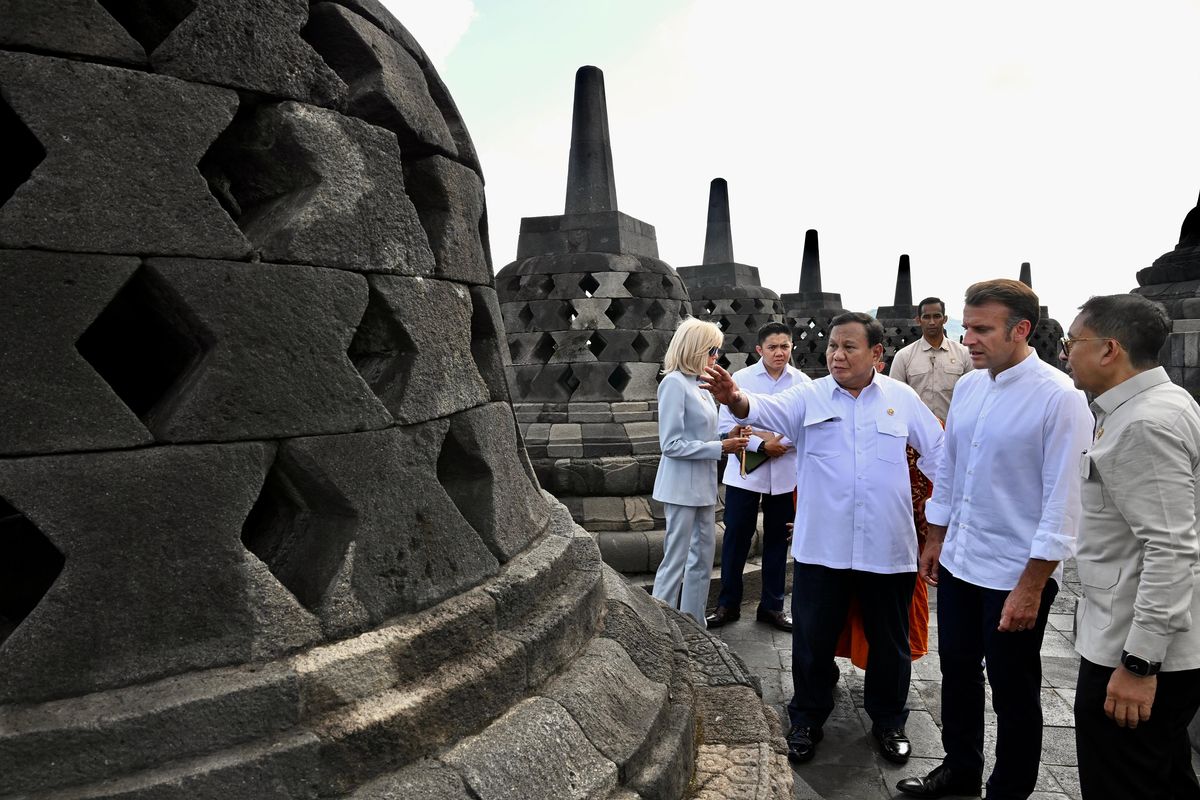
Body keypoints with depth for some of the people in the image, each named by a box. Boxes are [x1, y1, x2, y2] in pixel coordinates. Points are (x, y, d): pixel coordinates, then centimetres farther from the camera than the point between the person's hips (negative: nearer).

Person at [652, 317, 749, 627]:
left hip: (703, 486, 9)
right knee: (675, 561, -1)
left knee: (703, 557, 15)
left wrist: (728, 439, 0)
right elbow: (672, 444, -19)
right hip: (682, 487, -9)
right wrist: (720, 448, -17)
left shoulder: (697, 384, 9)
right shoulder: (674, 383, -16)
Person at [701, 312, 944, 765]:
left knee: (889, 642, 16)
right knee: (813, 640, 9)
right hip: (821, 547, -1)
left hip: (888, 549, 1)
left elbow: (938, 453, 10)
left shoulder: (903, 399, 4)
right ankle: (807, 721, 31)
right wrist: (735, 400, -41)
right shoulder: (809, 397, -1)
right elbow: (769, 410, -20)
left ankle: (889, 722, 38)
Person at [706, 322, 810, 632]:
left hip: (785, 475, 2)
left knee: (777, 539, 13)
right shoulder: (741, 379, -4)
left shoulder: (802, 382, -1)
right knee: (736, 538, 4)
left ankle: (772, 606, 26)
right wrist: (761, 445, -16)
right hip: (745, 473, -1)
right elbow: (726, 425, -8)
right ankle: (728, 604, 18)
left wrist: (780, 442, -15)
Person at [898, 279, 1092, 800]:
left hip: (1016, 574, -6)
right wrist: (935, 539, 15)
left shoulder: (1060, 398, -17)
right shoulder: (968, 386, 3)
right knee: (957, 671, 20)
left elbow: (1064, 501, -17)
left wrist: (1031, 586, -17)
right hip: (958, 562, 6)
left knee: (1012, 692, 11)